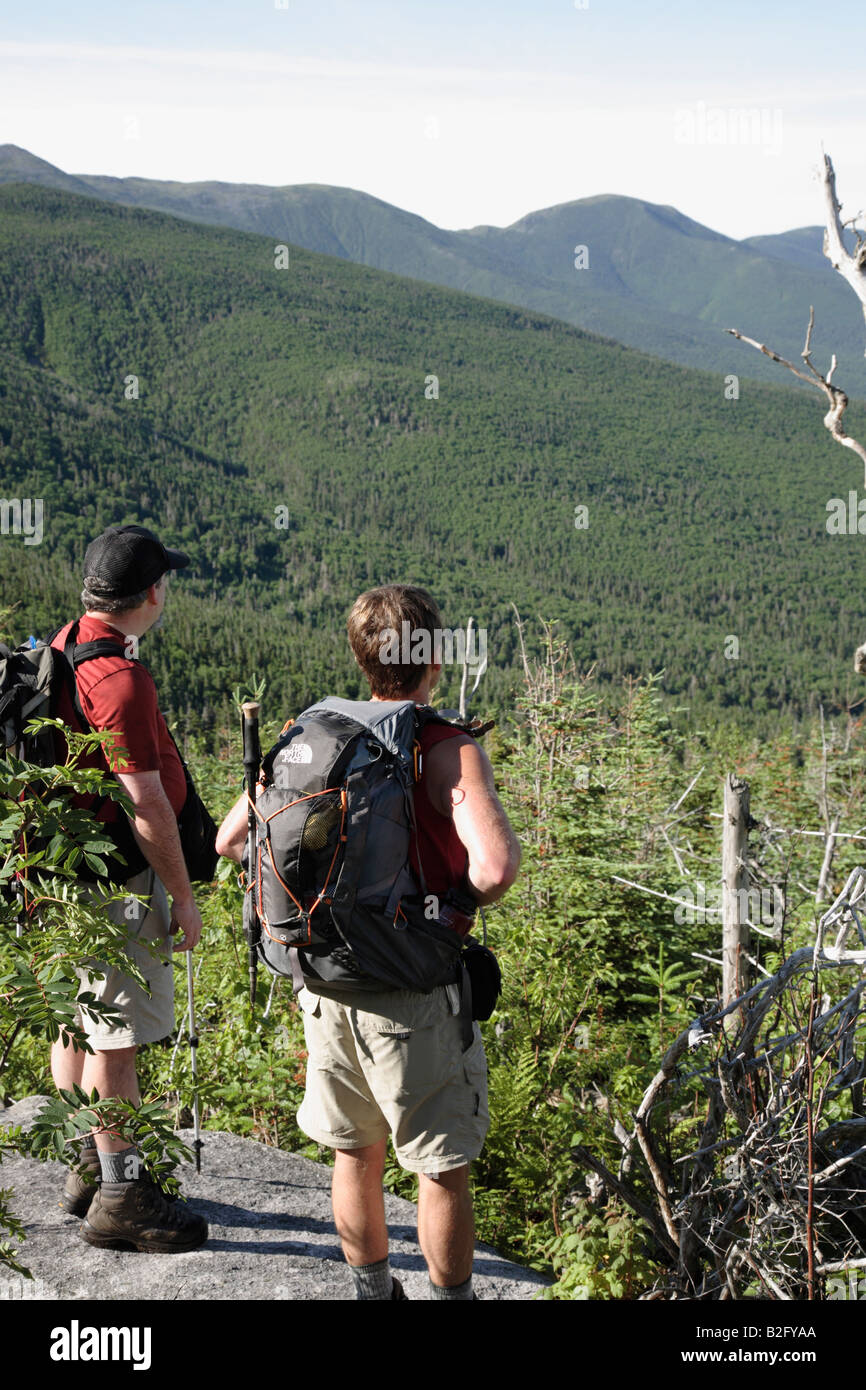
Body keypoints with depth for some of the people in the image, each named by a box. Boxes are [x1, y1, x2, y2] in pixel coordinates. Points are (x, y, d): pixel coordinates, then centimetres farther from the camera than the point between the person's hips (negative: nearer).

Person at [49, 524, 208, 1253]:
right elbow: (145, 802, -23)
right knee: (115, 1038, -3)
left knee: (78, 1021, 17)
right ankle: (120, 1197, 6)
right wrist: (183, 895, -14)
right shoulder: (118, 677, -23)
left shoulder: (63, 647, 8)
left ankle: (87, 1169, 30)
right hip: (117, 879, -10)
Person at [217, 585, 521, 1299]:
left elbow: (231, 838, 7)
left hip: (326, 987, 6)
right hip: (413, 997, -6)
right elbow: (495, 865, -31)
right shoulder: (449, 749, -17)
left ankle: (372, 1290, 37)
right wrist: (457, 903, -10)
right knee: (444, 1168, 10)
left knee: (355, 1152, 22)